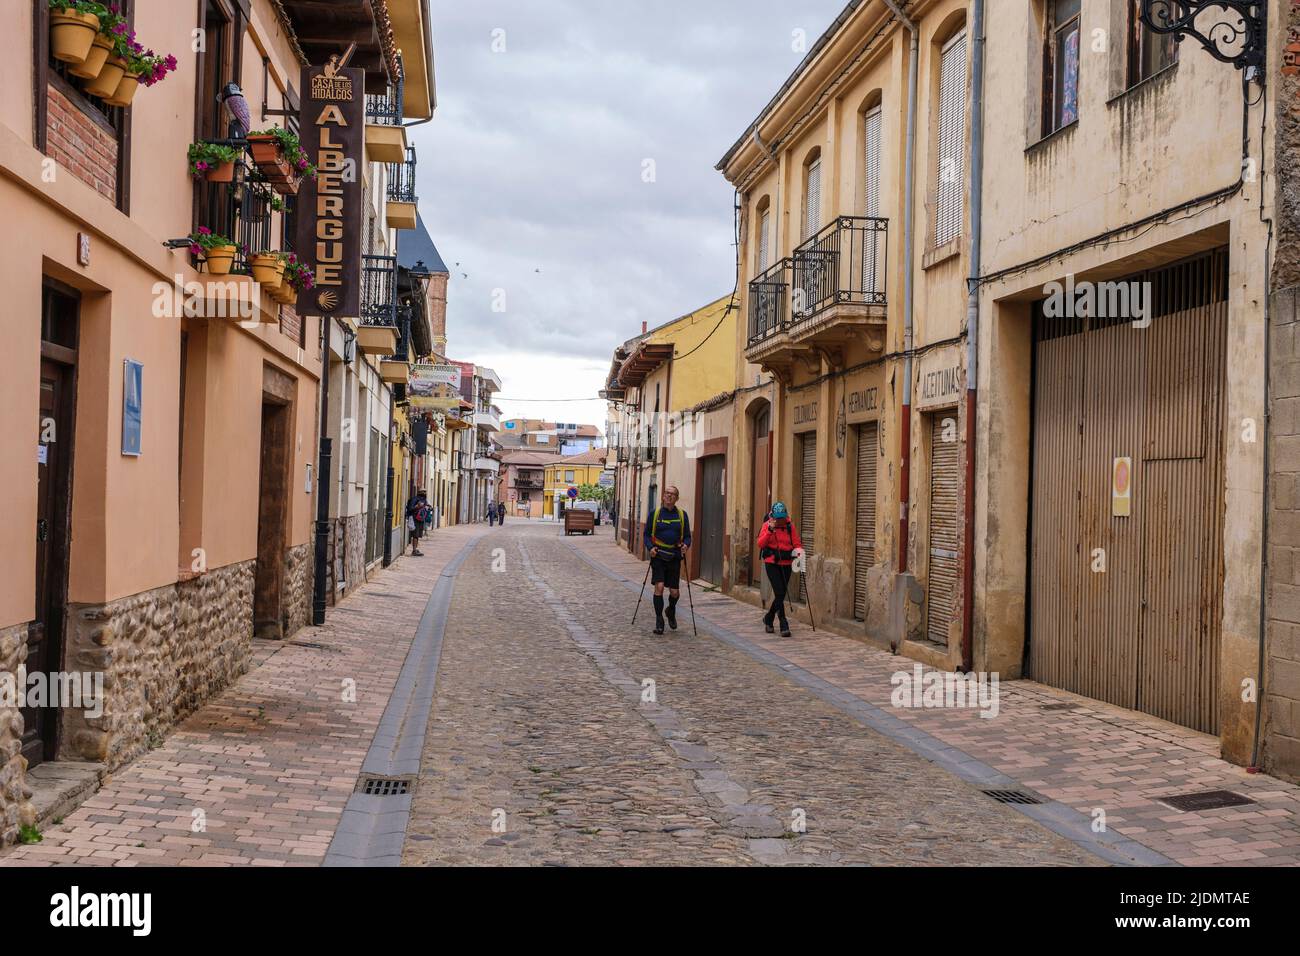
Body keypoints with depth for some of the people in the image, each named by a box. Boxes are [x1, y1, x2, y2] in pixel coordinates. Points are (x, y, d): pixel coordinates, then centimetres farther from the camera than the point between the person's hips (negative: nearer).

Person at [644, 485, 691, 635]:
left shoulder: (682, 515, 6)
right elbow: (647, 534, 5)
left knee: (675, 592, 2)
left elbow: (687, 536, 10)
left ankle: (670, 611, 36)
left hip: (674, 557, 2)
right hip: (658, 555, -1)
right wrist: (650, 547, -14)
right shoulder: (654, 513, 2)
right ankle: (659, 621, -3)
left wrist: (685, 545, -12)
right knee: (659, 586, -14)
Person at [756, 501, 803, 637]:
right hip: (772, 563, -3)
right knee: (779, 593, -13)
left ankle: (769, 618, 35)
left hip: (786, 564, 3)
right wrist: (770, 530, -23)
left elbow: (797, 543, 3)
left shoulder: (790, 526, 3)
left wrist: (799, 550, -18)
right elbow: (761, 543, -13)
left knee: (781, 594, 11)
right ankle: (784, 625, -10)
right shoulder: (767, 525, -4)